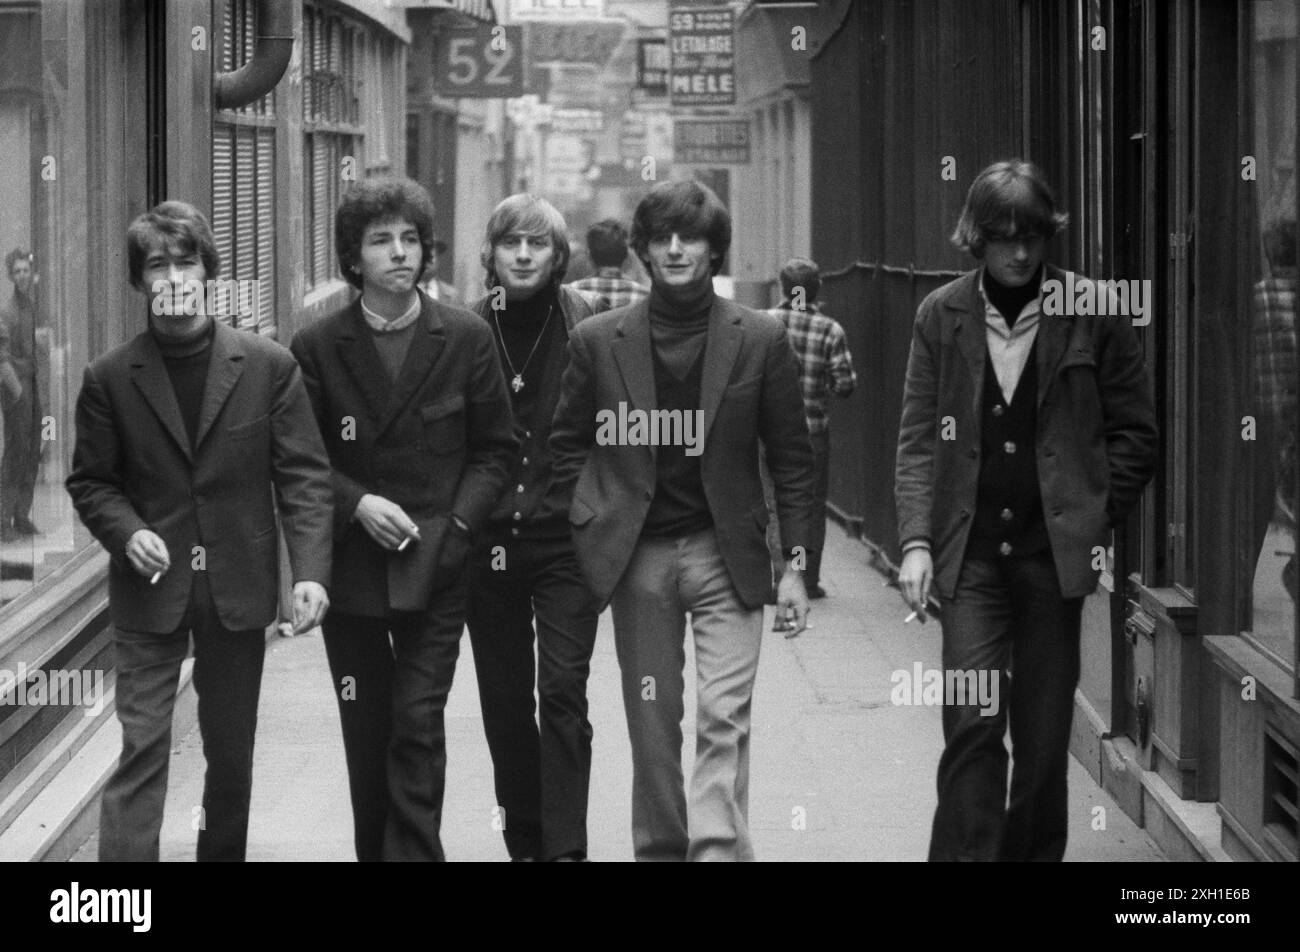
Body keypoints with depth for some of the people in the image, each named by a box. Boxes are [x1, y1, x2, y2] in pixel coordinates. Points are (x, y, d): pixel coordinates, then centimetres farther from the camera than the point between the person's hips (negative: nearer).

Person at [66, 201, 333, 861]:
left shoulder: (269, 366, -2)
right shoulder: (110, 378, -1)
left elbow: (304, 475, -2)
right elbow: (89, 481, 6)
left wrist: (310, 570, -12)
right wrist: (127, 532, -13)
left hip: (238, 588, 1)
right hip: (149, 592, -1)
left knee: (232, 752, 12)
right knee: (142, 747, -8)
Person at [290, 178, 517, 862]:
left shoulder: (467, 340, 0)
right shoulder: (317, 347, -1)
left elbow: (494, 448, 4)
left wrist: (455, 525, -9)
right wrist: (356, 504, -13)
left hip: (435, 565, -1)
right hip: (350, 565, 1)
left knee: (419, 723, -8)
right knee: (365, 730, 9)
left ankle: (414, 850, -4)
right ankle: (374, 850, 23)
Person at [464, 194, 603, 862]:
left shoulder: (586, 328, -1)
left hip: (564, 538, -2)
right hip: (486, 542, 2)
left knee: (563, 693, -11)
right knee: (505, 703, 8)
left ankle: (566, 846, -10)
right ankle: (525, 842, 20)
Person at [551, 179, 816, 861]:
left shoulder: (760, 339, 1)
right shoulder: (598, 340, 3)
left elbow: (791, 457, 4)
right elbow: (567, 442, 14)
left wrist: (795, 562, 0)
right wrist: (591, 524, 3)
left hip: (726, 553, -1)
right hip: (637, 555, 1)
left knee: (724, 718, -11)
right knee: (651, 724, 7)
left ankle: (718, 851, -13)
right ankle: (660, 850, 18)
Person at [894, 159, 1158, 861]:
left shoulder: (1093, 313, 0)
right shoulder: (942, 315, 3)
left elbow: (1135, 430, 6)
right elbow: (918, 439, 4)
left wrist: (1099, 521, -2)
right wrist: (915, 541, -7)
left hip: (1055, 551, 0)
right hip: (970, 553, 0)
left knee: (1044, 732, 6)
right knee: (973, 723, -10)